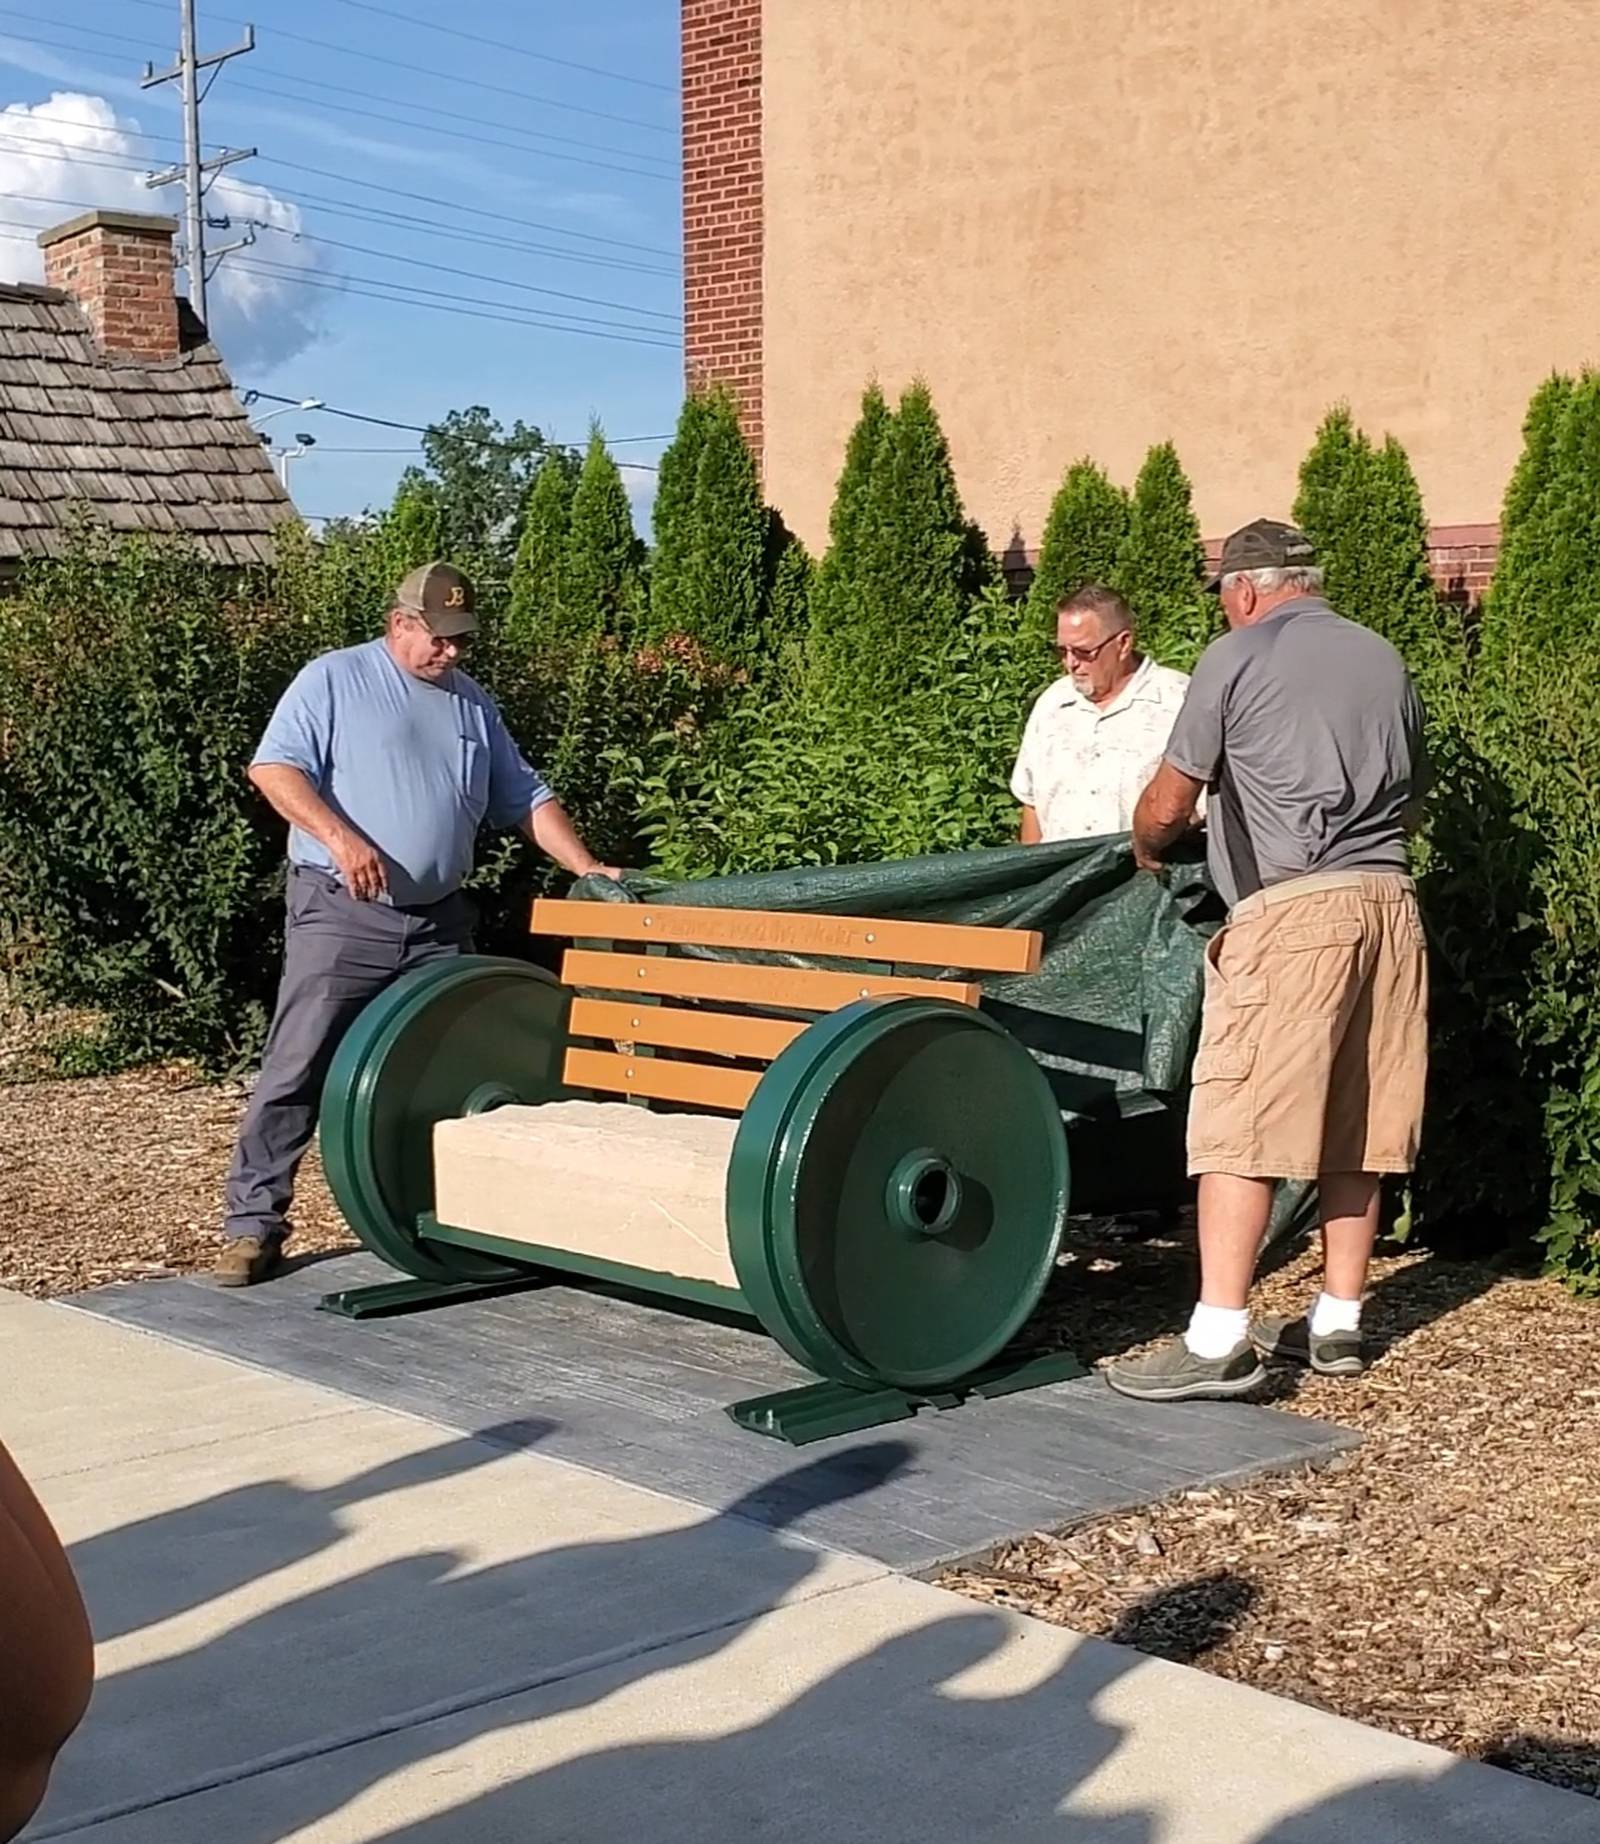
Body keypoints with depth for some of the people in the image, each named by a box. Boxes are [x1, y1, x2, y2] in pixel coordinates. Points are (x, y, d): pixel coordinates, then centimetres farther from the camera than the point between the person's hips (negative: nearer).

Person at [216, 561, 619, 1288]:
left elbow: (526, 798, 19)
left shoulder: (473, 704, 18)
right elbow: (273, 766, -9)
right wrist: (340, 836, -22)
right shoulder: (334, 679, 0)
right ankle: (253, 1222, -4)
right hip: (343, 910, -5)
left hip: (441, 921, 6)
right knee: (297, 1067, -8)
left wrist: (586, 868, 8)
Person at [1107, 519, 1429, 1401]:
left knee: (1239, 1121, -7)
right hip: (1389, 898, 7)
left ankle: (1219, 1341, -10)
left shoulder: (1237, 656, -1)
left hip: (1292, 908, -7)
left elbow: (1165, 808, 0)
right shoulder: (1383, 659, 17)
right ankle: (1338, 1323, 19)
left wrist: (1147, 850, 20)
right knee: (1353, 1127, 12)